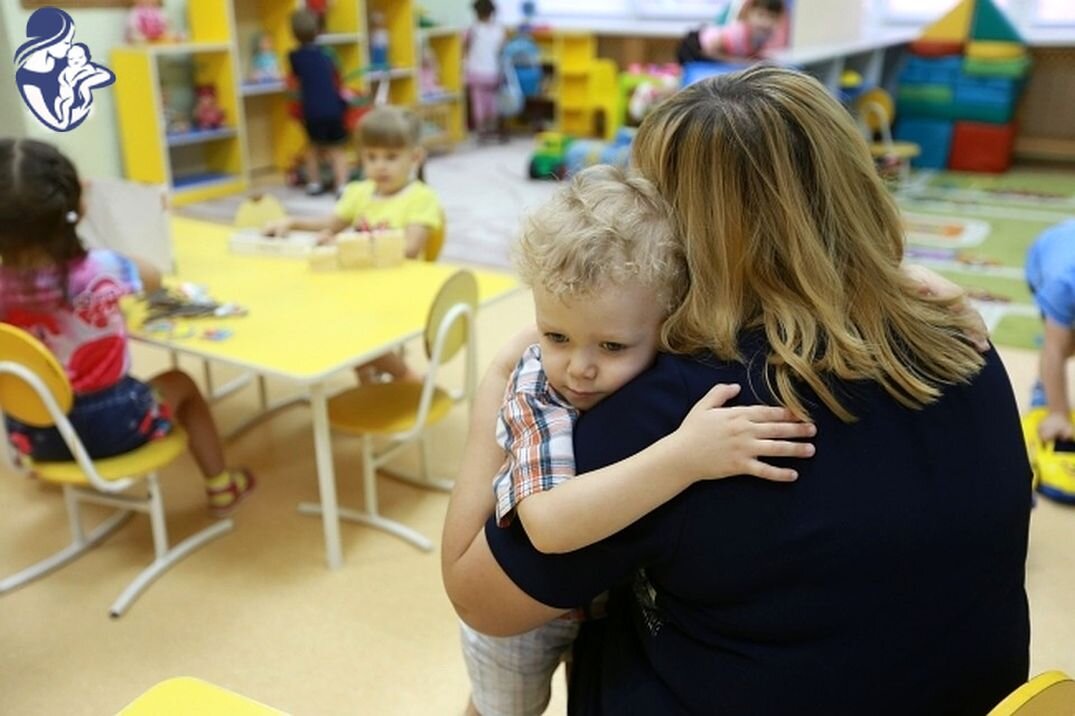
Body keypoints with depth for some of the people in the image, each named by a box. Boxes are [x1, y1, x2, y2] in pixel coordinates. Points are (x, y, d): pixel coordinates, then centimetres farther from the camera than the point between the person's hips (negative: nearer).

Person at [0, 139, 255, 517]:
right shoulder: (99, 270, -23)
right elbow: (154, 277, -1)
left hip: (32, 433, 3)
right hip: (109, 424, -3)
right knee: (180, 384, 26)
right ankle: (221, 487, 36)